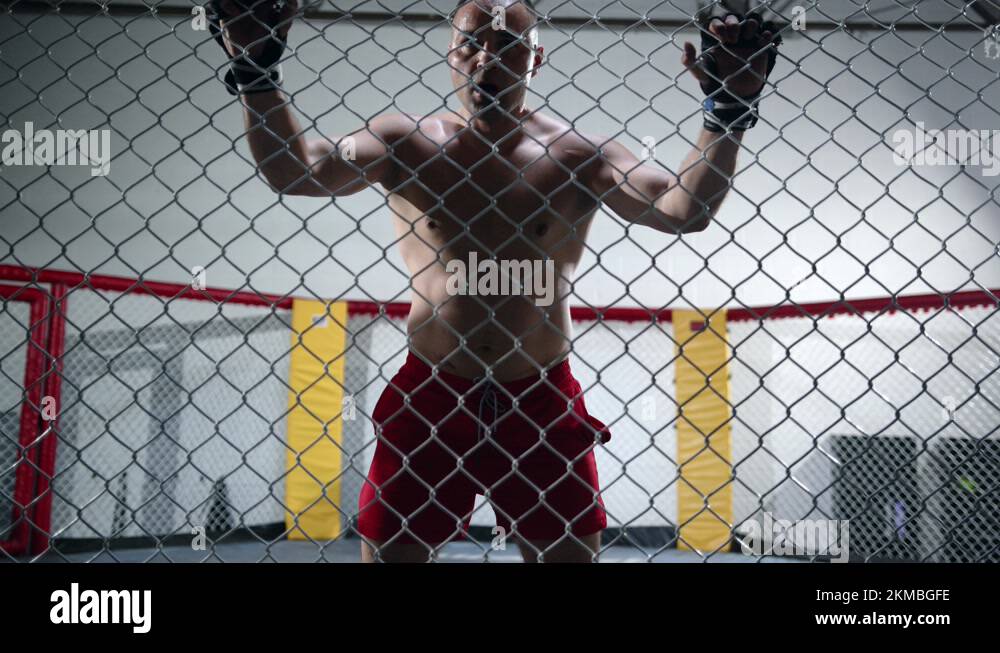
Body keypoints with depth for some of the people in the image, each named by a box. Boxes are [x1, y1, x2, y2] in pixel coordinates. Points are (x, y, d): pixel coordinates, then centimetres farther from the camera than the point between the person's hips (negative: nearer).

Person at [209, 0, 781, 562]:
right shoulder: (403, 143, 3)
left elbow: (685, 210, -9)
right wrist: (257, 72, -13)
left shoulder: (579, 155, 0)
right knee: (388, 550, 8)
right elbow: (293, 171, -4)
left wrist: (730, 112, -18)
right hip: (430, 394, 1)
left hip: (542, 400, 0)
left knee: (572, 553, 10)